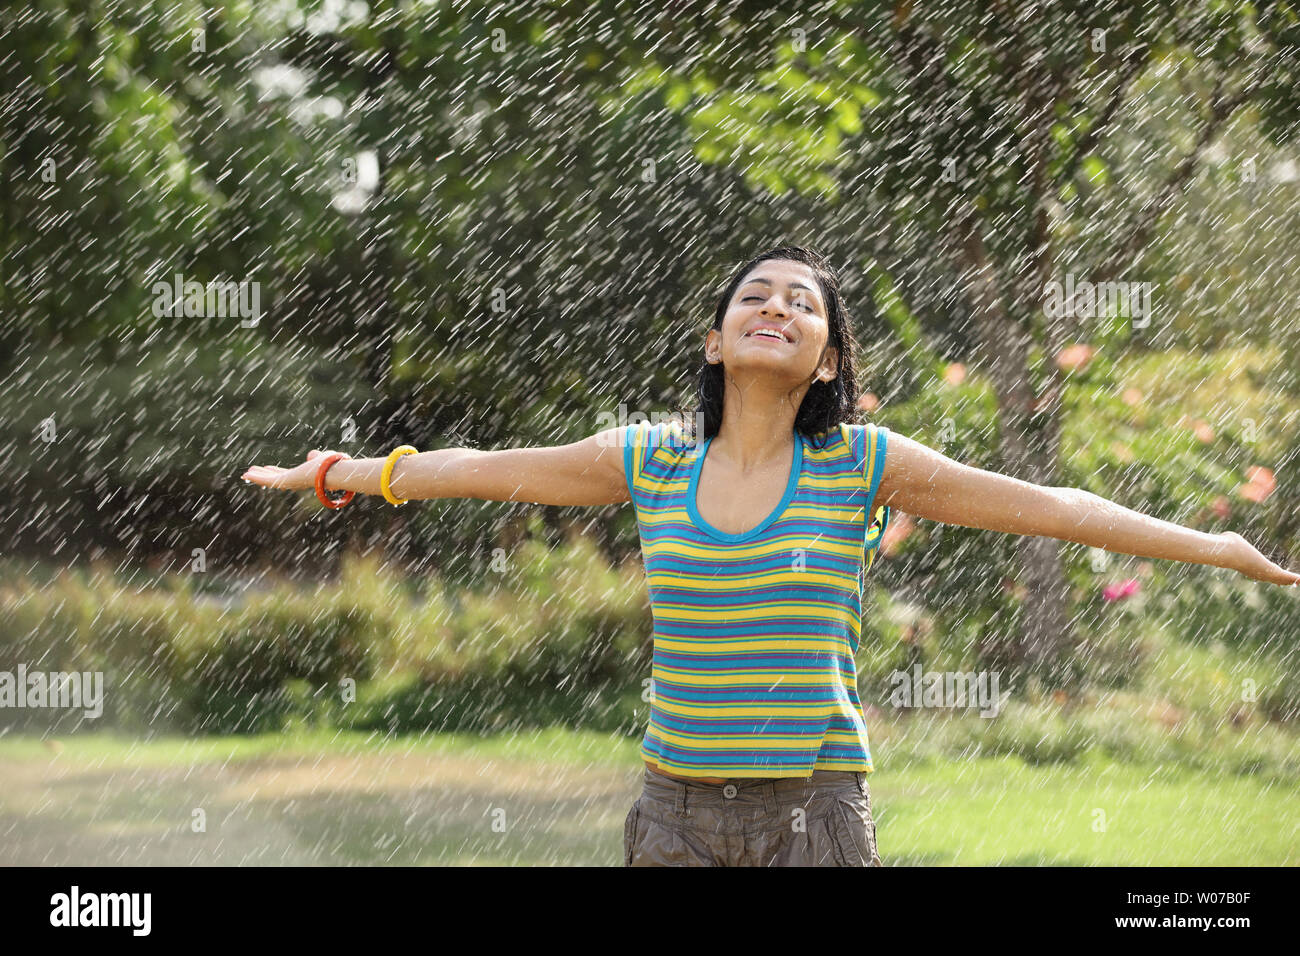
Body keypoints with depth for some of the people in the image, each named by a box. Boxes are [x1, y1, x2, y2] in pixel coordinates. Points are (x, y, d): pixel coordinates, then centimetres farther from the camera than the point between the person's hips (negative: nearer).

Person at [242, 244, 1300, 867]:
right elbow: (481, 469, 15)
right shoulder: (649, 462, 4)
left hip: (816, 806, -2)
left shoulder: (861, 467, -2)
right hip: (680, 805, 2)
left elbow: (1046, 507, -2)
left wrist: (1212, 545, -5)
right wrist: (333, 475, 23)